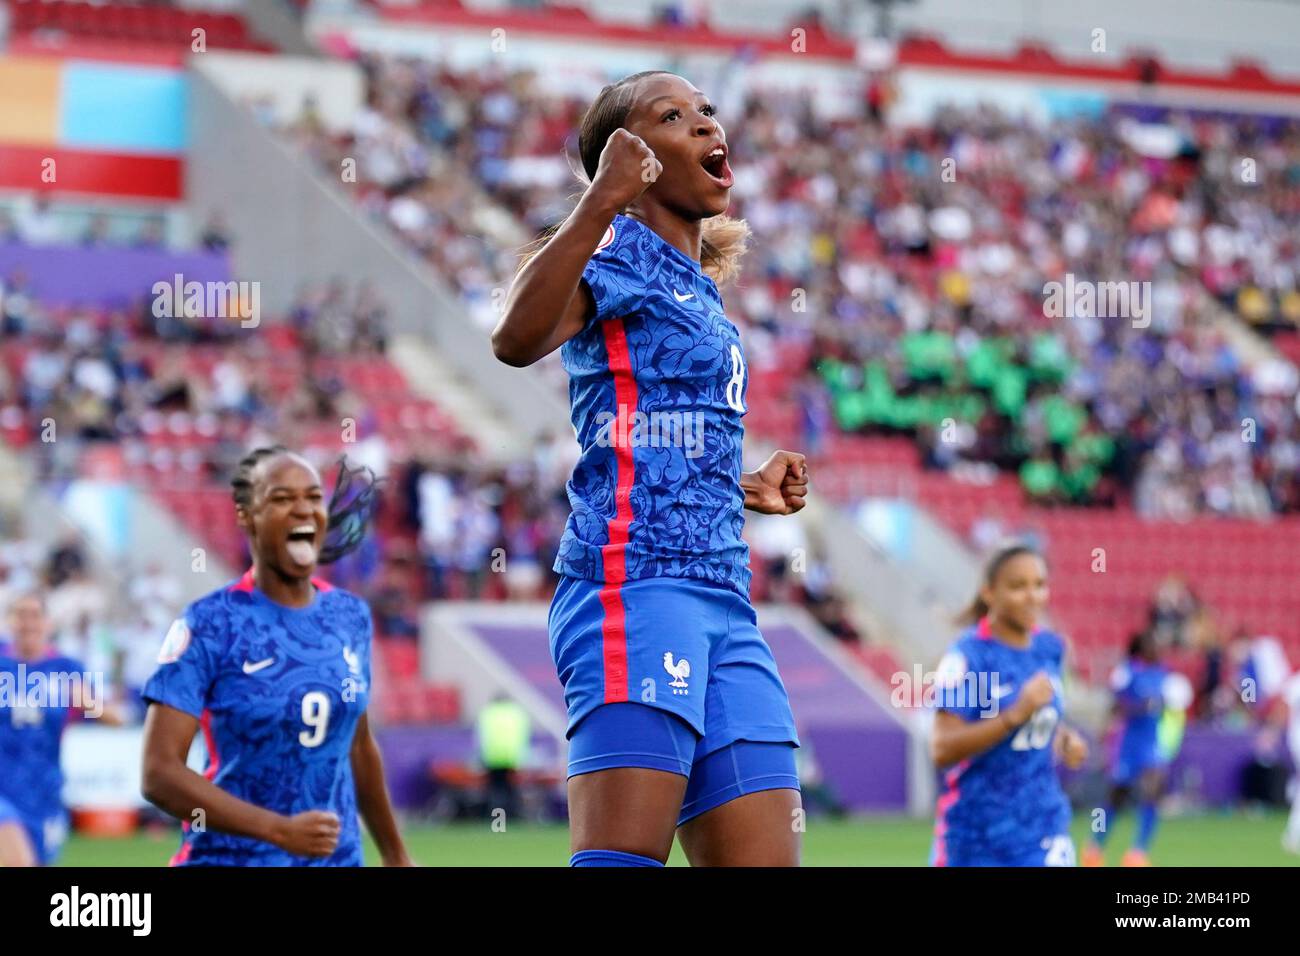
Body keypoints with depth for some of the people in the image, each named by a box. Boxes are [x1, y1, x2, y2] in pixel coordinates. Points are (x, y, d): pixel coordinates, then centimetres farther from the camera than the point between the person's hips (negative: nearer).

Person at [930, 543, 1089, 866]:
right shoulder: (968, 655, -15)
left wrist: (1064, 739, 2)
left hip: (1041, 830, 4)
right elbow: (942, 750, -23)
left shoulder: (1050, 648, 4)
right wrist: (1017, 714, -30)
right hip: (974, 836, -4)